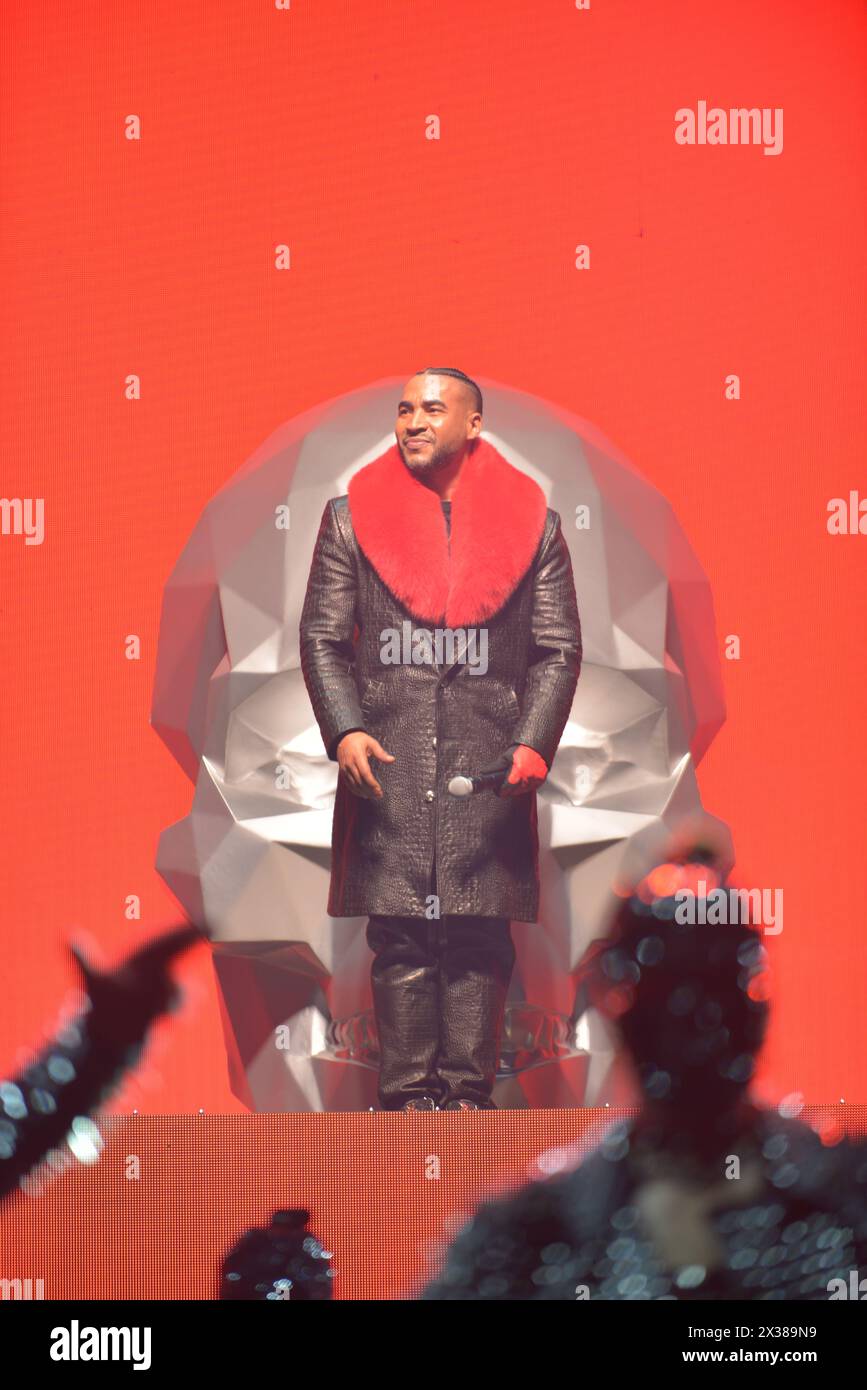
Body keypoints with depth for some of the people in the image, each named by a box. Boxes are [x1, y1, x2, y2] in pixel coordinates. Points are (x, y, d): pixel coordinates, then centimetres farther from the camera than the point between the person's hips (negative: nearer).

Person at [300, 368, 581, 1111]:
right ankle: (408, 1090, 6)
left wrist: (534, 742, -4)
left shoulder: (531, 521, 8)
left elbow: (560, 647, 8)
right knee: (398, 937, -1)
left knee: (481, 937, 0)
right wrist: (345, 729, -6)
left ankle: (468, 1089, 8)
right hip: (387, 757, 0)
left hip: (490, 762, 0)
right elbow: (321, 636, 8)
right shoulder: (353, 516, 8)